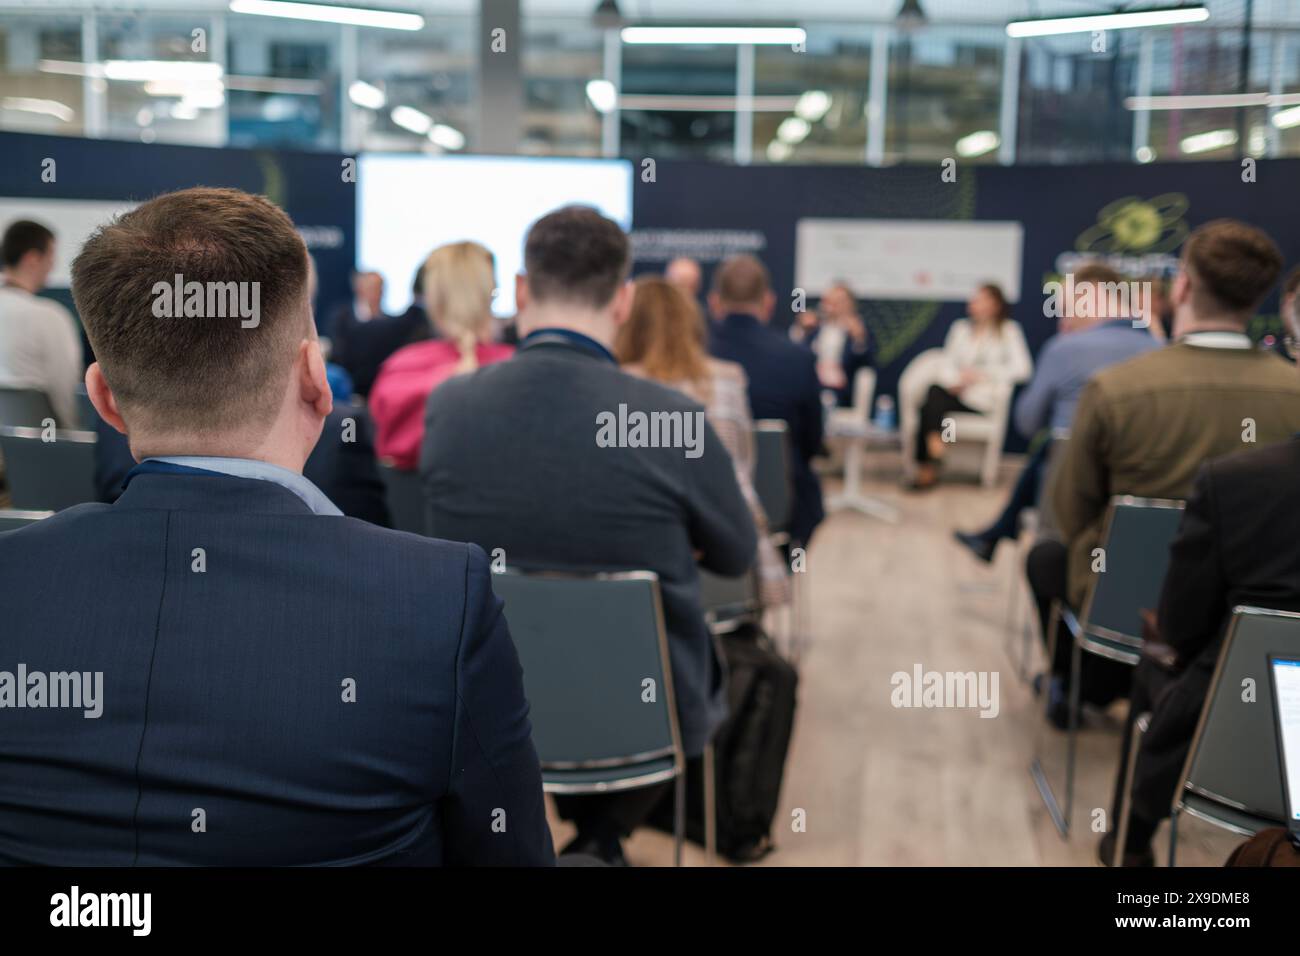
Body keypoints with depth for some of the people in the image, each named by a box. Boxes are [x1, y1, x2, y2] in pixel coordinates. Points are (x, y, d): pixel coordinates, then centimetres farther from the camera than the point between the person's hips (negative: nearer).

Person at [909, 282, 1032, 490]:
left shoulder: (1009, 330, 6)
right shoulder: (960, 328, 21)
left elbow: (1022, 368, -7)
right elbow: (948, 365, 14)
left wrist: (981, 375, -11)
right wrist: (954, 381, -9)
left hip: (983, 398, -4)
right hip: (956, 391, 4)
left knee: (934, 399, -31)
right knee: (935, 391, -32)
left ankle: (927, 467, -29)